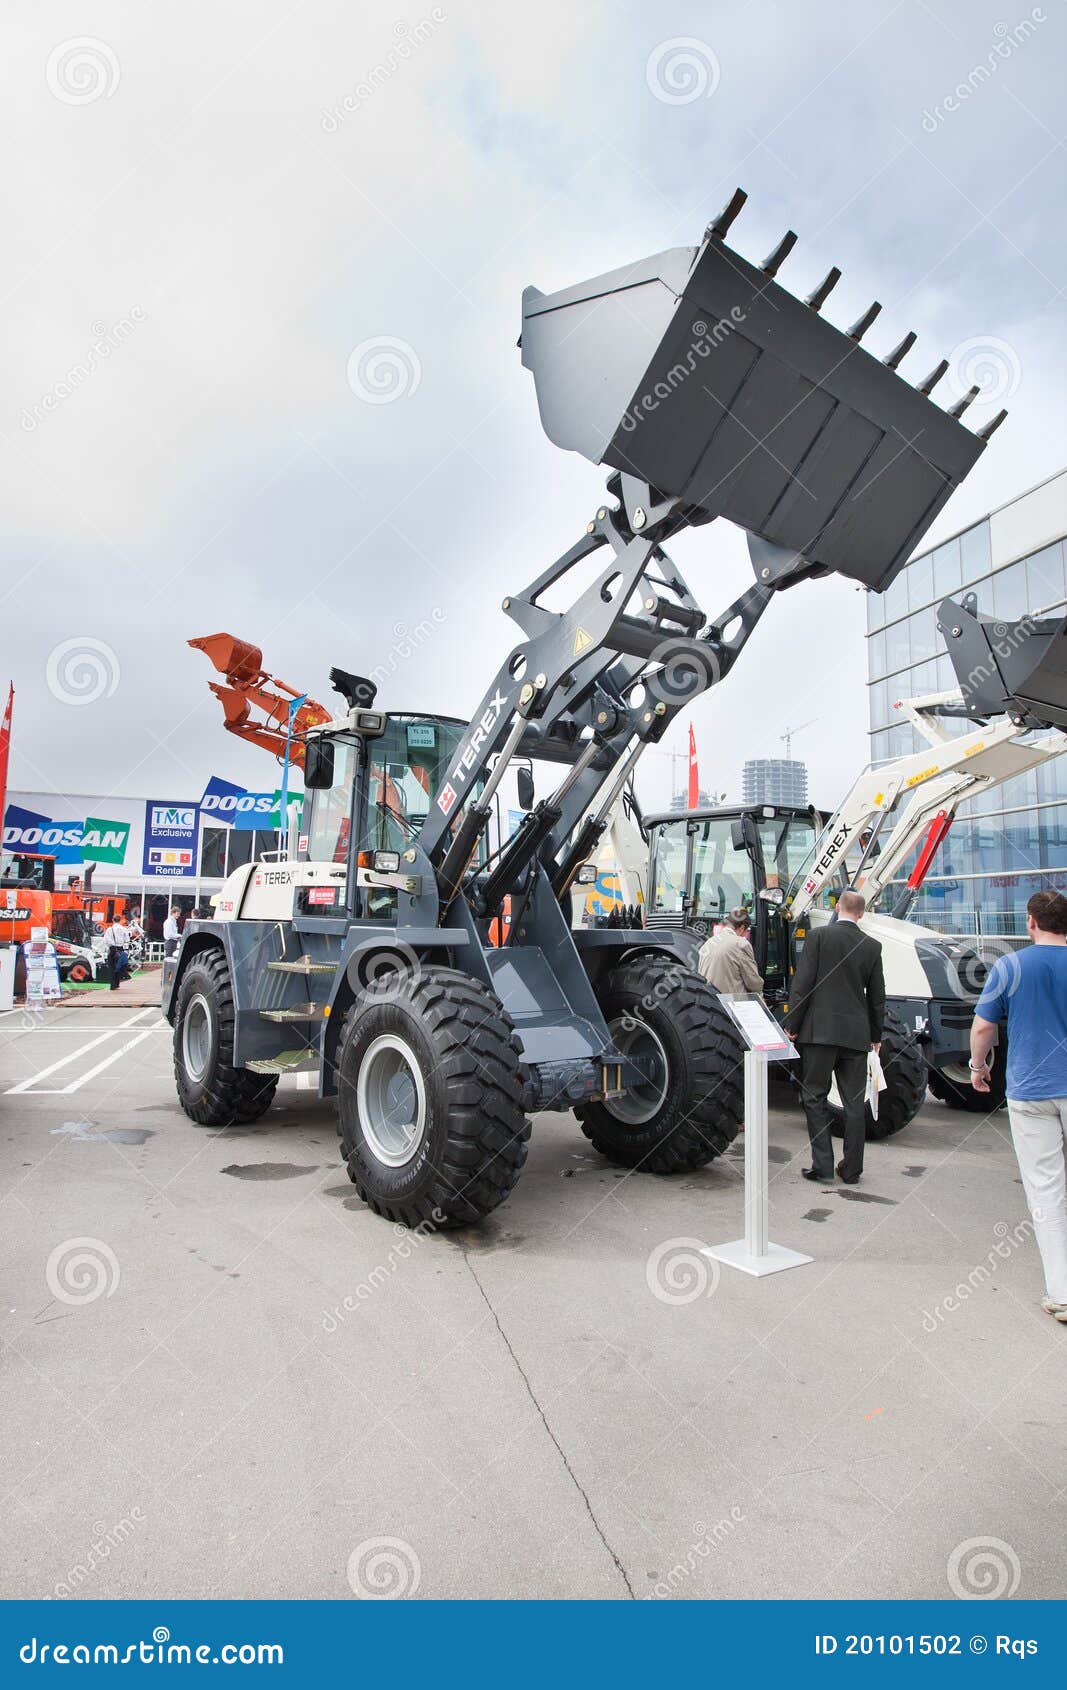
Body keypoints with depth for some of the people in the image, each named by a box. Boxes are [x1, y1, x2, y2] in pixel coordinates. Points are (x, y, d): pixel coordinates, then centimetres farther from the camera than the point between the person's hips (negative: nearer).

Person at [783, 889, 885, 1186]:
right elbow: (877, 996, 11)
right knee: (854, 1103, 10)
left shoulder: (818, 936, -5)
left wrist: (792, 1025, -2)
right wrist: (876, 1035, 21)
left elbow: (802, 984, -9)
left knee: (815, 1098, 5)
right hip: (856, 1034, 4)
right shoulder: (872, 946, 6)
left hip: (819, 1030, -3)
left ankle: (822, 1166, 4)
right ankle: (851, 1169, 16)